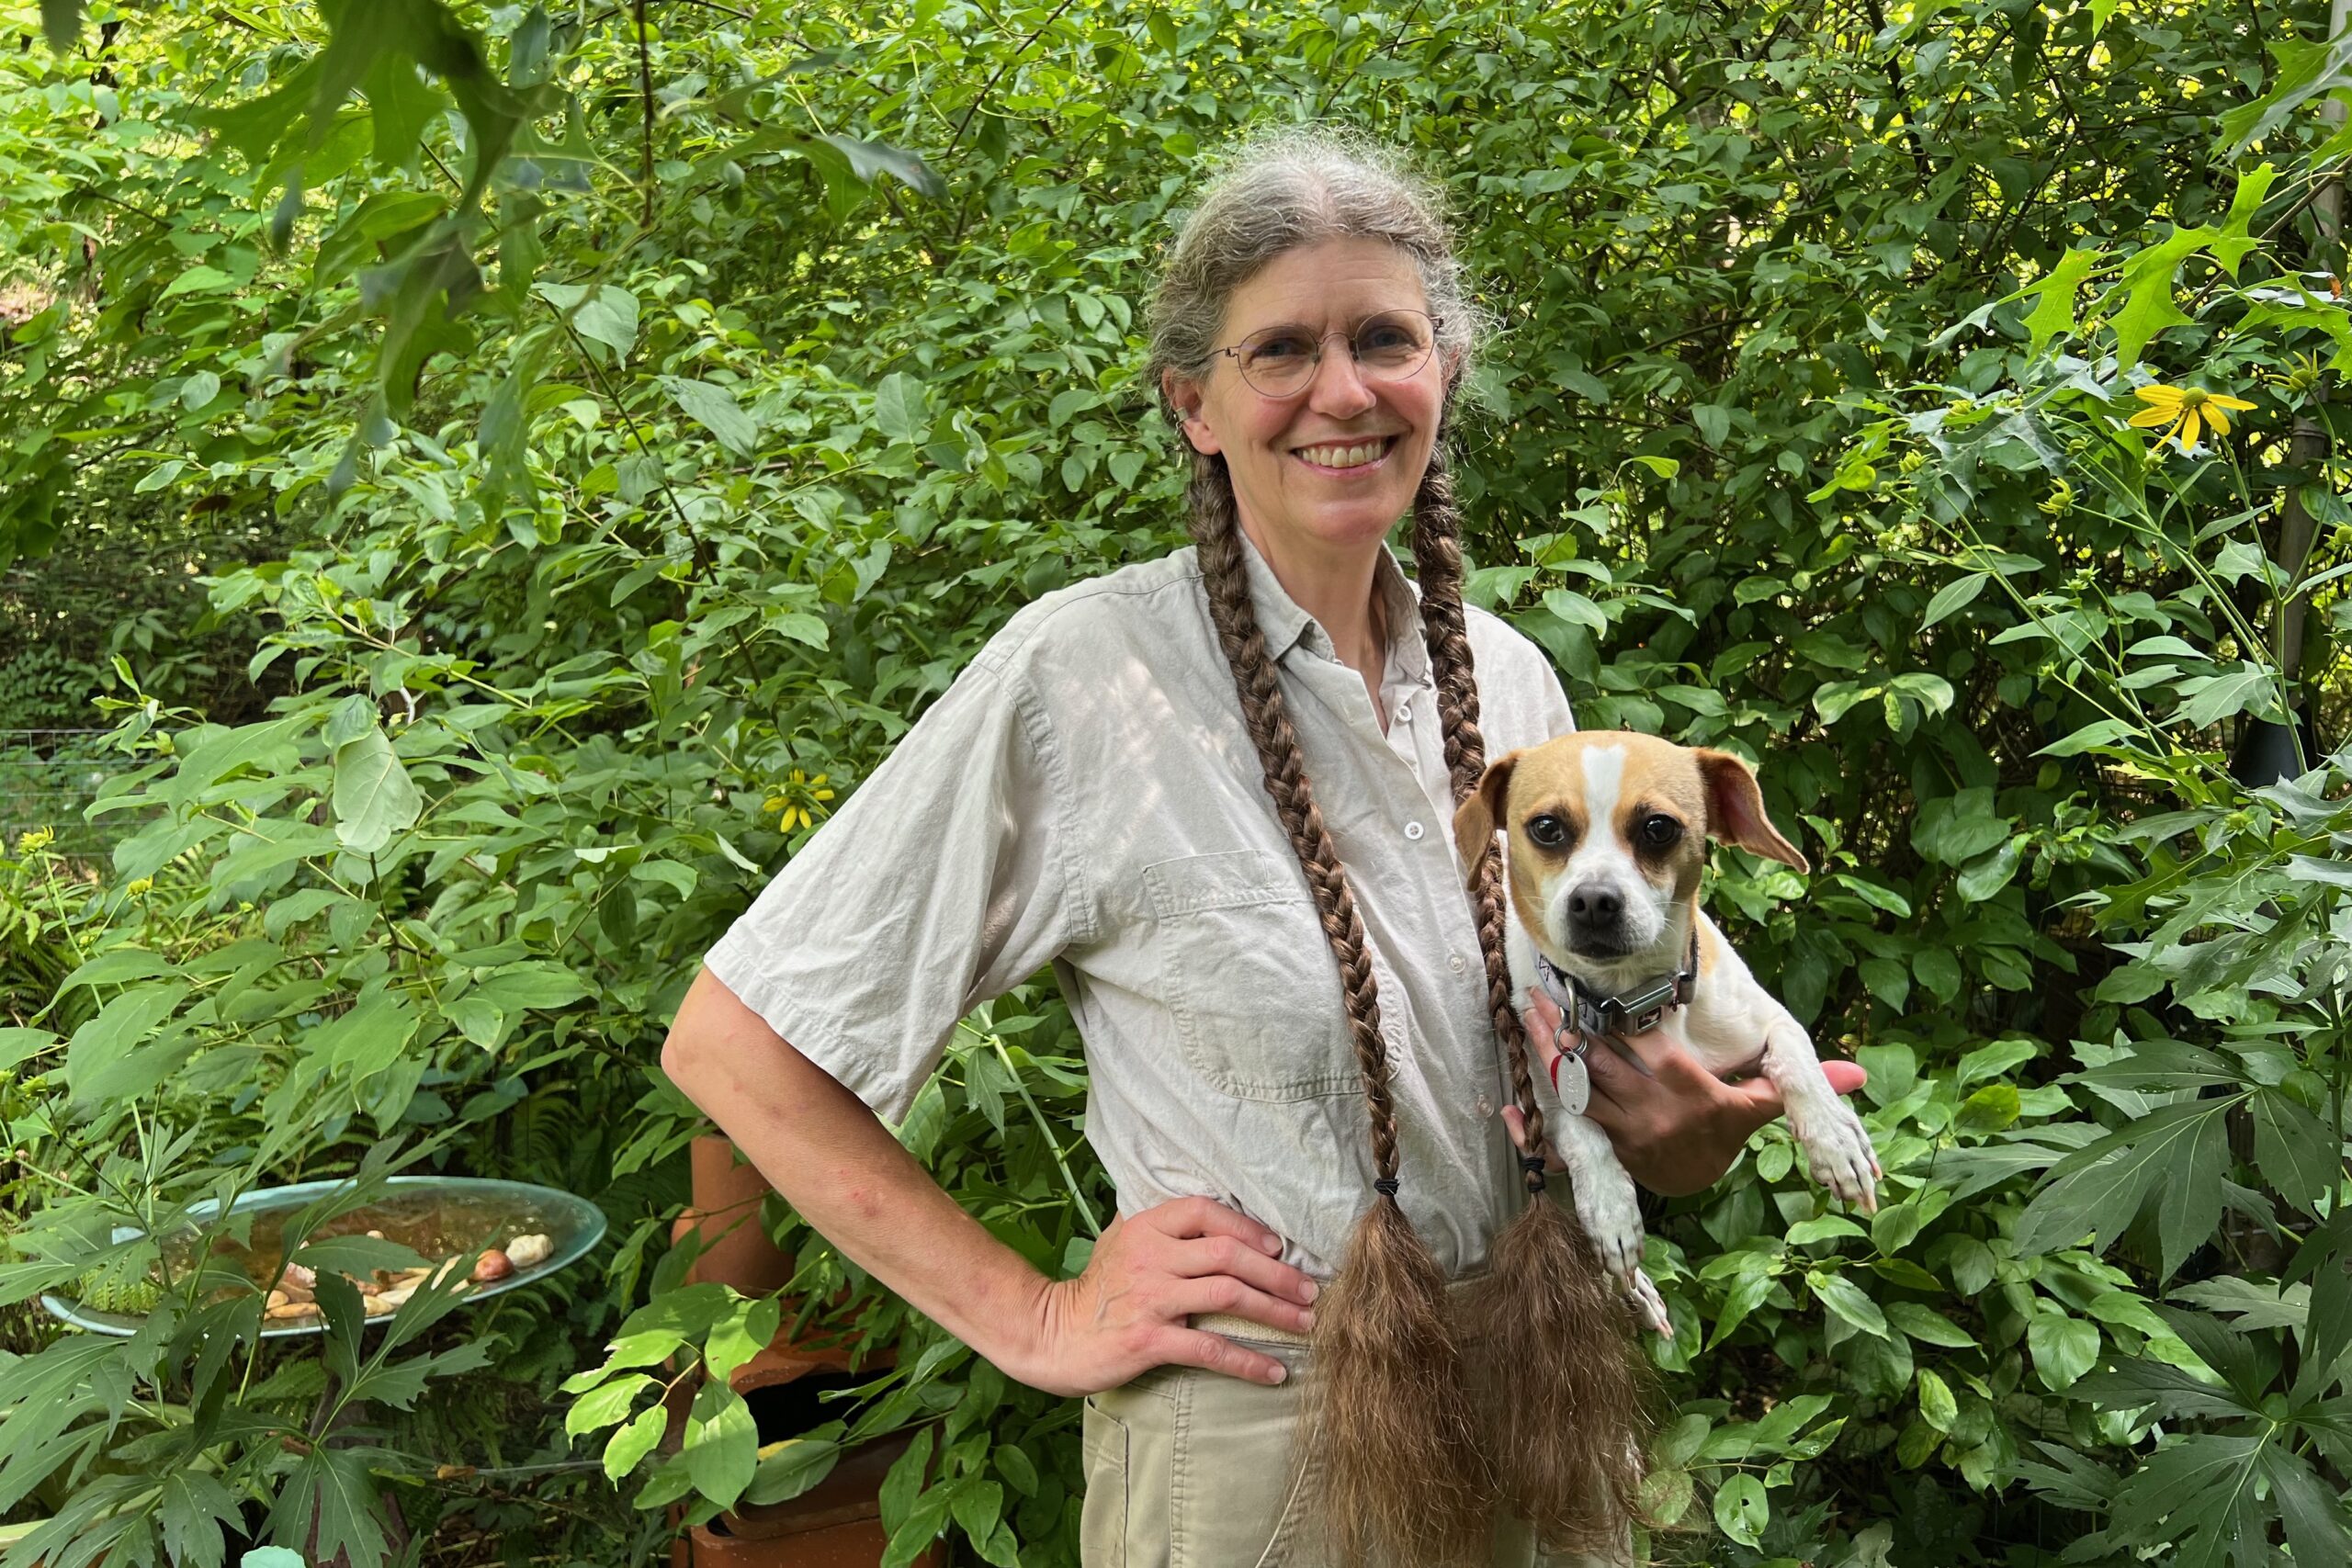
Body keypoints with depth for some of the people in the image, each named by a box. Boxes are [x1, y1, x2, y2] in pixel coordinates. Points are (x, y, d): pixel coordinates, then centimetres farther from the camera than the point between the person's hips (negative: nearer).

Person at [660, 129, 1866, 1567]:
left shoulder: (1509, 677, -1)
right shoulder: (1081, 678, -18)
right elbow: (734, 1043, -16)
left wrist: (1684, 1138, -10)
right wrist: (1032, 1318, -16)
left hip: (1527, 1430, 6)